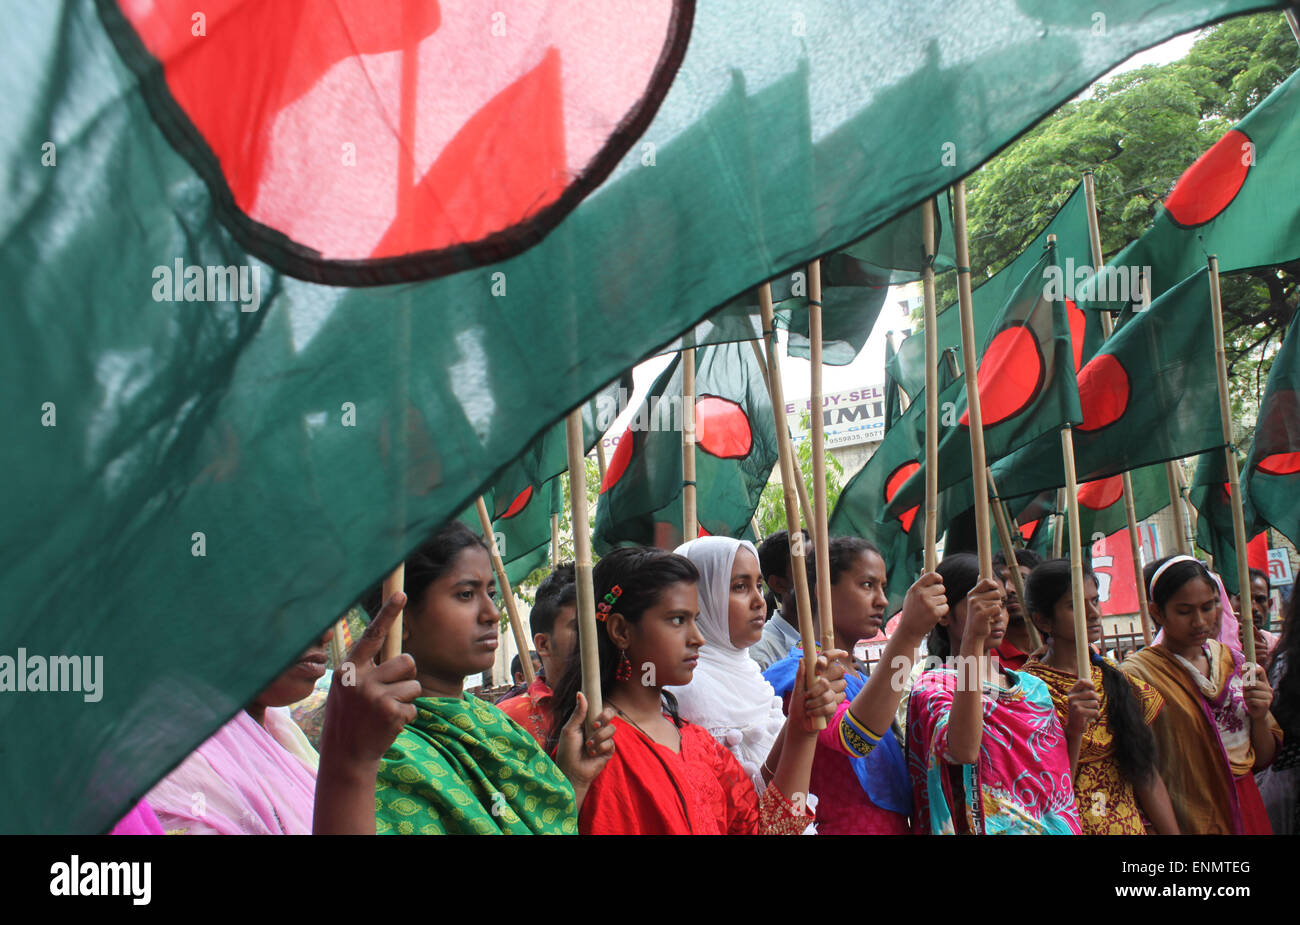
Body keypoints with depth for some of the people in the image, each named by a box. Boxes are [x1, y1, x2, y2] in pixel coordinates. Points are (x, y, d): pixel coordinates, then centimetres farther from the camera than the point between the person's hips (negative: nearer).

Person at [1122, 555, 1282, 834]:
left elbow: (1264, 759, 8)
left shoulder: (1234, 661, 3)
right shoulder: (1137, 673, -14)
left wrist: (1260, 717, -8)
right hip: (1187, 823, -5)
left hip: (1247, 811, 5)